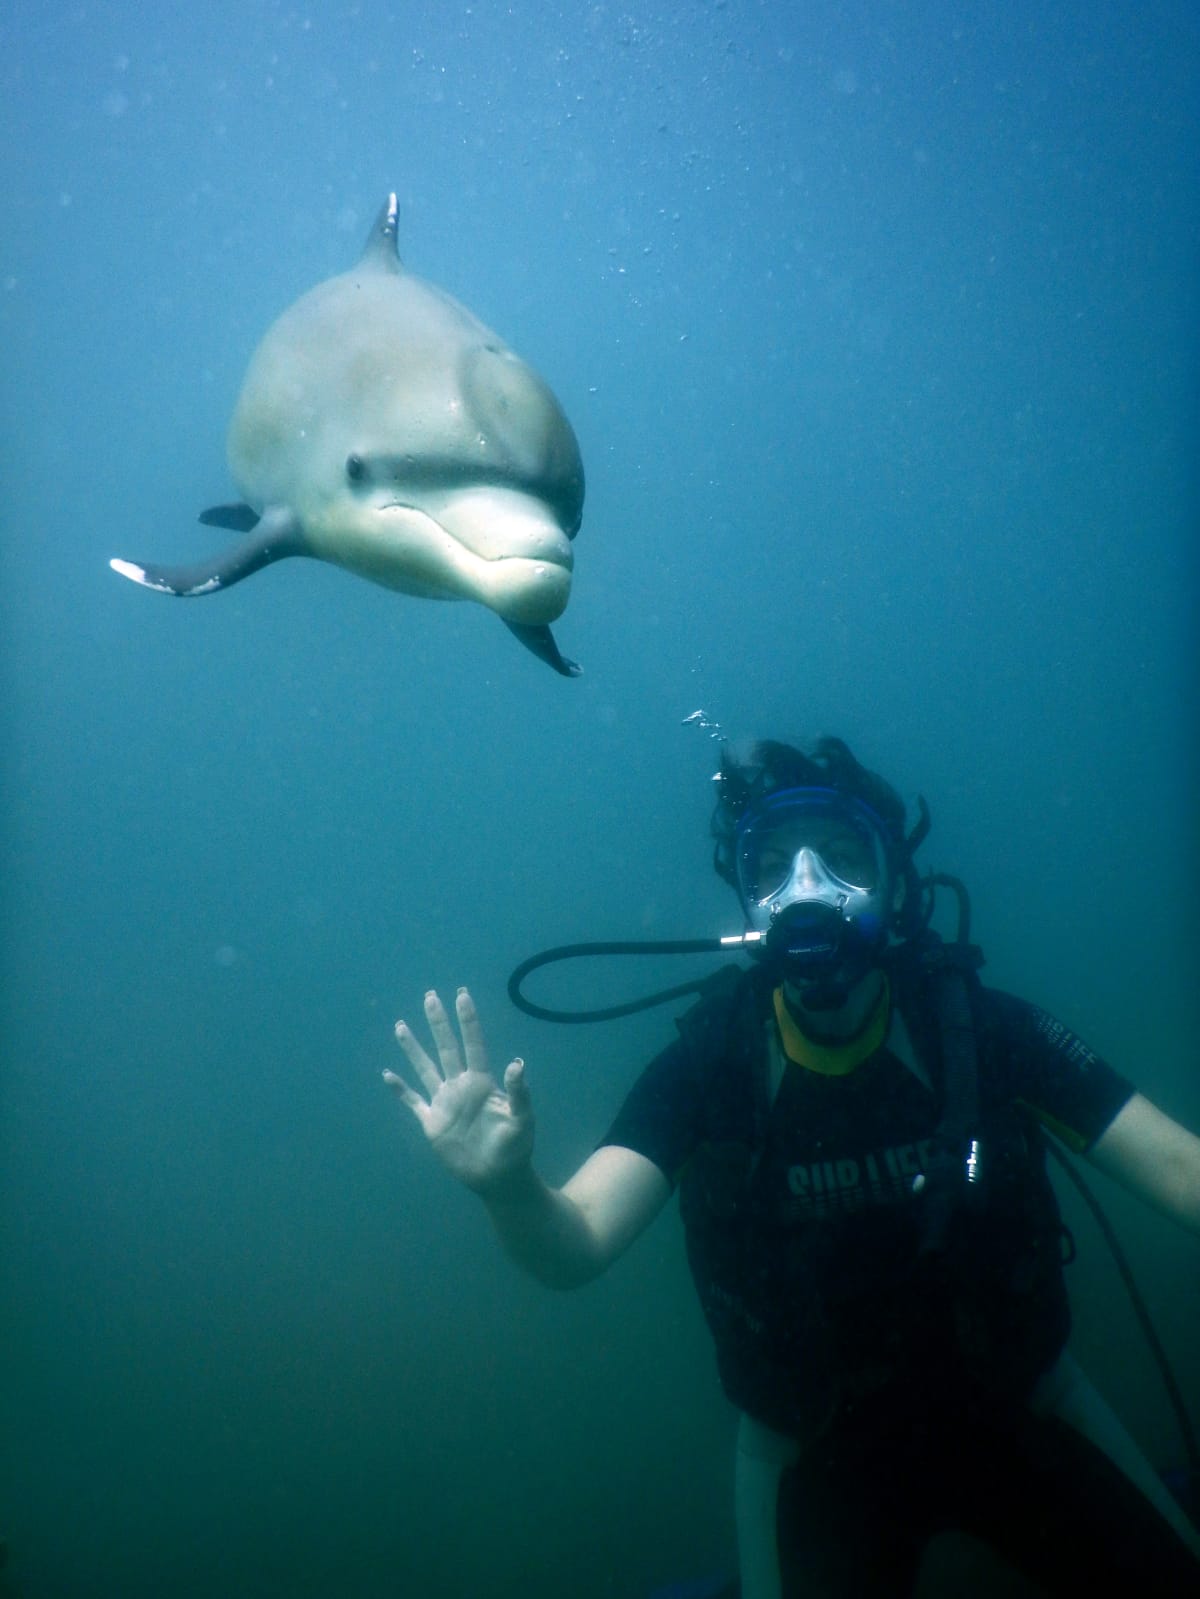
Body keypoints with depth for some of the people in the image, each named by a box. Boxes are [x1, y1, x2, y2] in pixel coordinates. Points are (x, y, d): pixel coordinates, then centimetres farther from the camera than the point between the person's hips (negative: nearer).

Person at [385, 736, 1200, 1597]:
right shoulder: (705, 1065, -18)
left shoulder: (979, 1025, -17)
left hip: (1019, 1410, 1)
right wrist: (507, 1183, -51)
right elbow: (576, 1246, -28)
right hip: (818, 1451, -1)